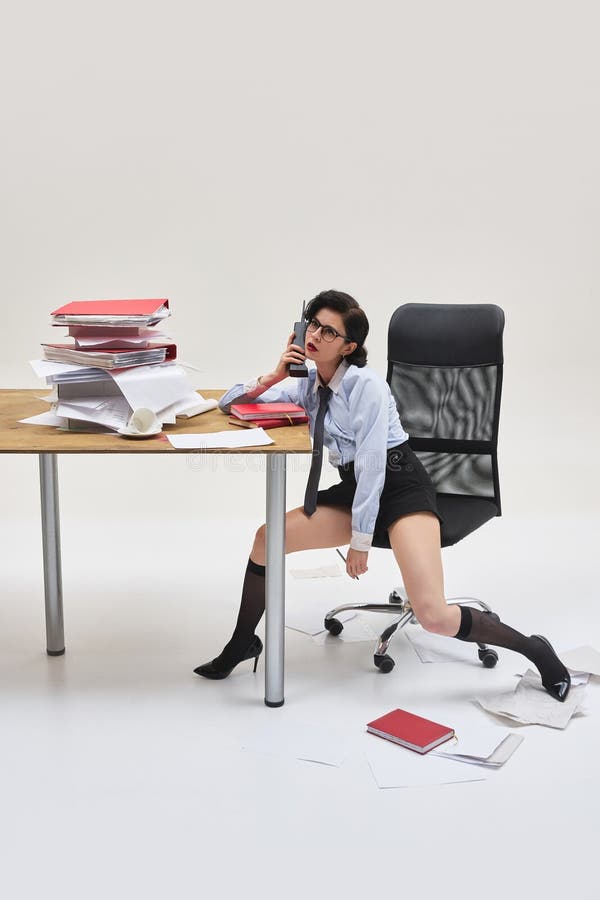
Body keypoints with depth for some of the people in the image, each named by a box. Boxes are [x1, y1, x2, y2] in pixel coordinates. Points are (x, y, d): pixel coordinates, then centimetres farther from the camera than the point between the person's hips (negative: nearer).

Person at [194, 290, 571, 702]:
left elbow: (372, 464, -18)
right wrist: (273, 376, -9)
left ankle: (533, 648, -1)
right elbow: (229, 403, 9)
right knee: (267, 538, -7)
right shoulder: (306, 385, 6)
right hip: (355, 489, 7)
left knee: (432, 614, -23)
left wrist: (360, 541, -16)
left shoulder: (365, 384, -15)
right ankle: (243, 642, 15)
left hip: (402, 486, -7)